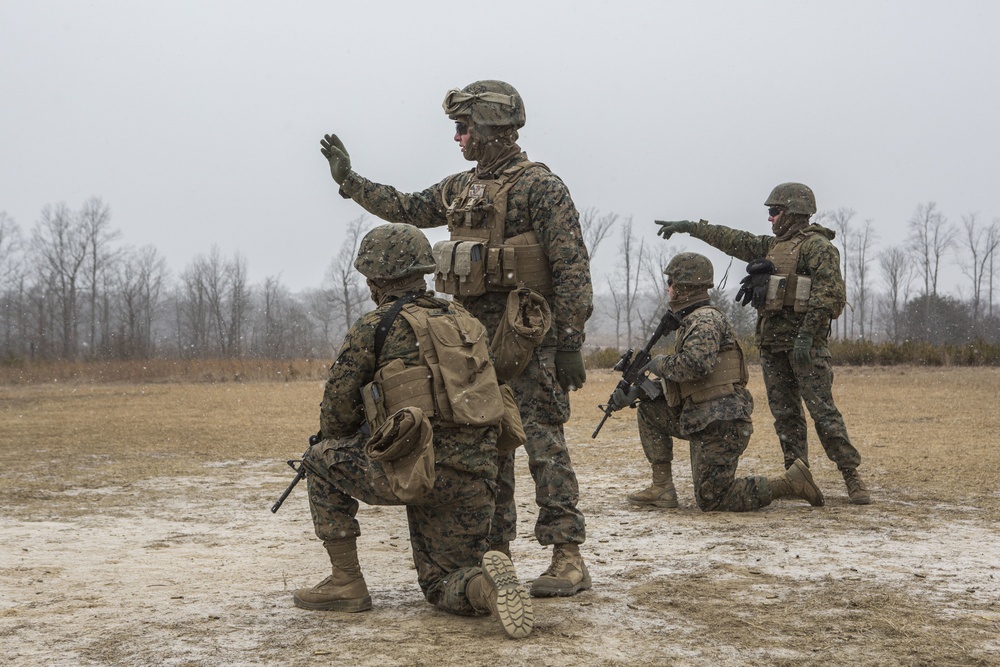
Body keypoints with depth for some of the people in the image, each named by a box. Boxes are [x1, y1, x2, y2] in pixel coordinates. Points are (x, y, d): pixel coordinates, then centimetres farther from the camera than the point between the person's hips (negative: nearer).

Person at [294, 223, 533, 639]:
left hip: (417, 471, -6)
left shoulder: (374, 327, -1)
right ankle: (487, 584, -15)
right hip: (475, 481, 6)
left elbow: (337, 408, 3)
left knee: (321, 459, 20)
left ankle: (346, 584, 16)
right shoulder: (466, 322, 18)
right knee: (443, 588, 21)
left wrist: (330, 441, 27)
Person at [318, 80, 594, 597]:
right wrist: (349, 180, 27)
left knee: (544, 442, -10)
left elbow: (572, 268, -13)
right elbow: (404, 209, 30)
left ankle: (568, 559, -7)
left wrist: (570, 341, -18)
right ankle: (493, 555, 19)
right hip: (477, 337, 8)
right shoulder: (459, 189, 15)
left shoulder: (540, 186, -9)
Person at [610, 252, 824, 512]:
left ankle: (790, 483, -2)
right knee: (649, 408, 13)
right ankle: (662, 488, 10)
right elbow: (676, 378, 21)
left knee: (711, 501, -6)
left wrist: (660, 364, -12)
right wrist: (633, 391, 13)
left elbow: (696, 363, -30)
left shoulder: (705, 319, -12)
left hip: (720, 424, -10)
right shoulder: (690, 321, 19)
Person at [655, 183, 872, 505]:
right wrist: (689, 226, 28)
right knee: (784, 414, 6)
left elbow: (829, 293, -17)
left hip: (804, 342, -8)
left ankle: (852, 476, -7)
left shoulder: (817, 246, -6)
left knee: (822, 409, -11)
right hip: (772, 342, 8)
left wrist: (807, 334, -24)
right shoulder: (773, 245, 20)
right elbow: (732, 239, 27)